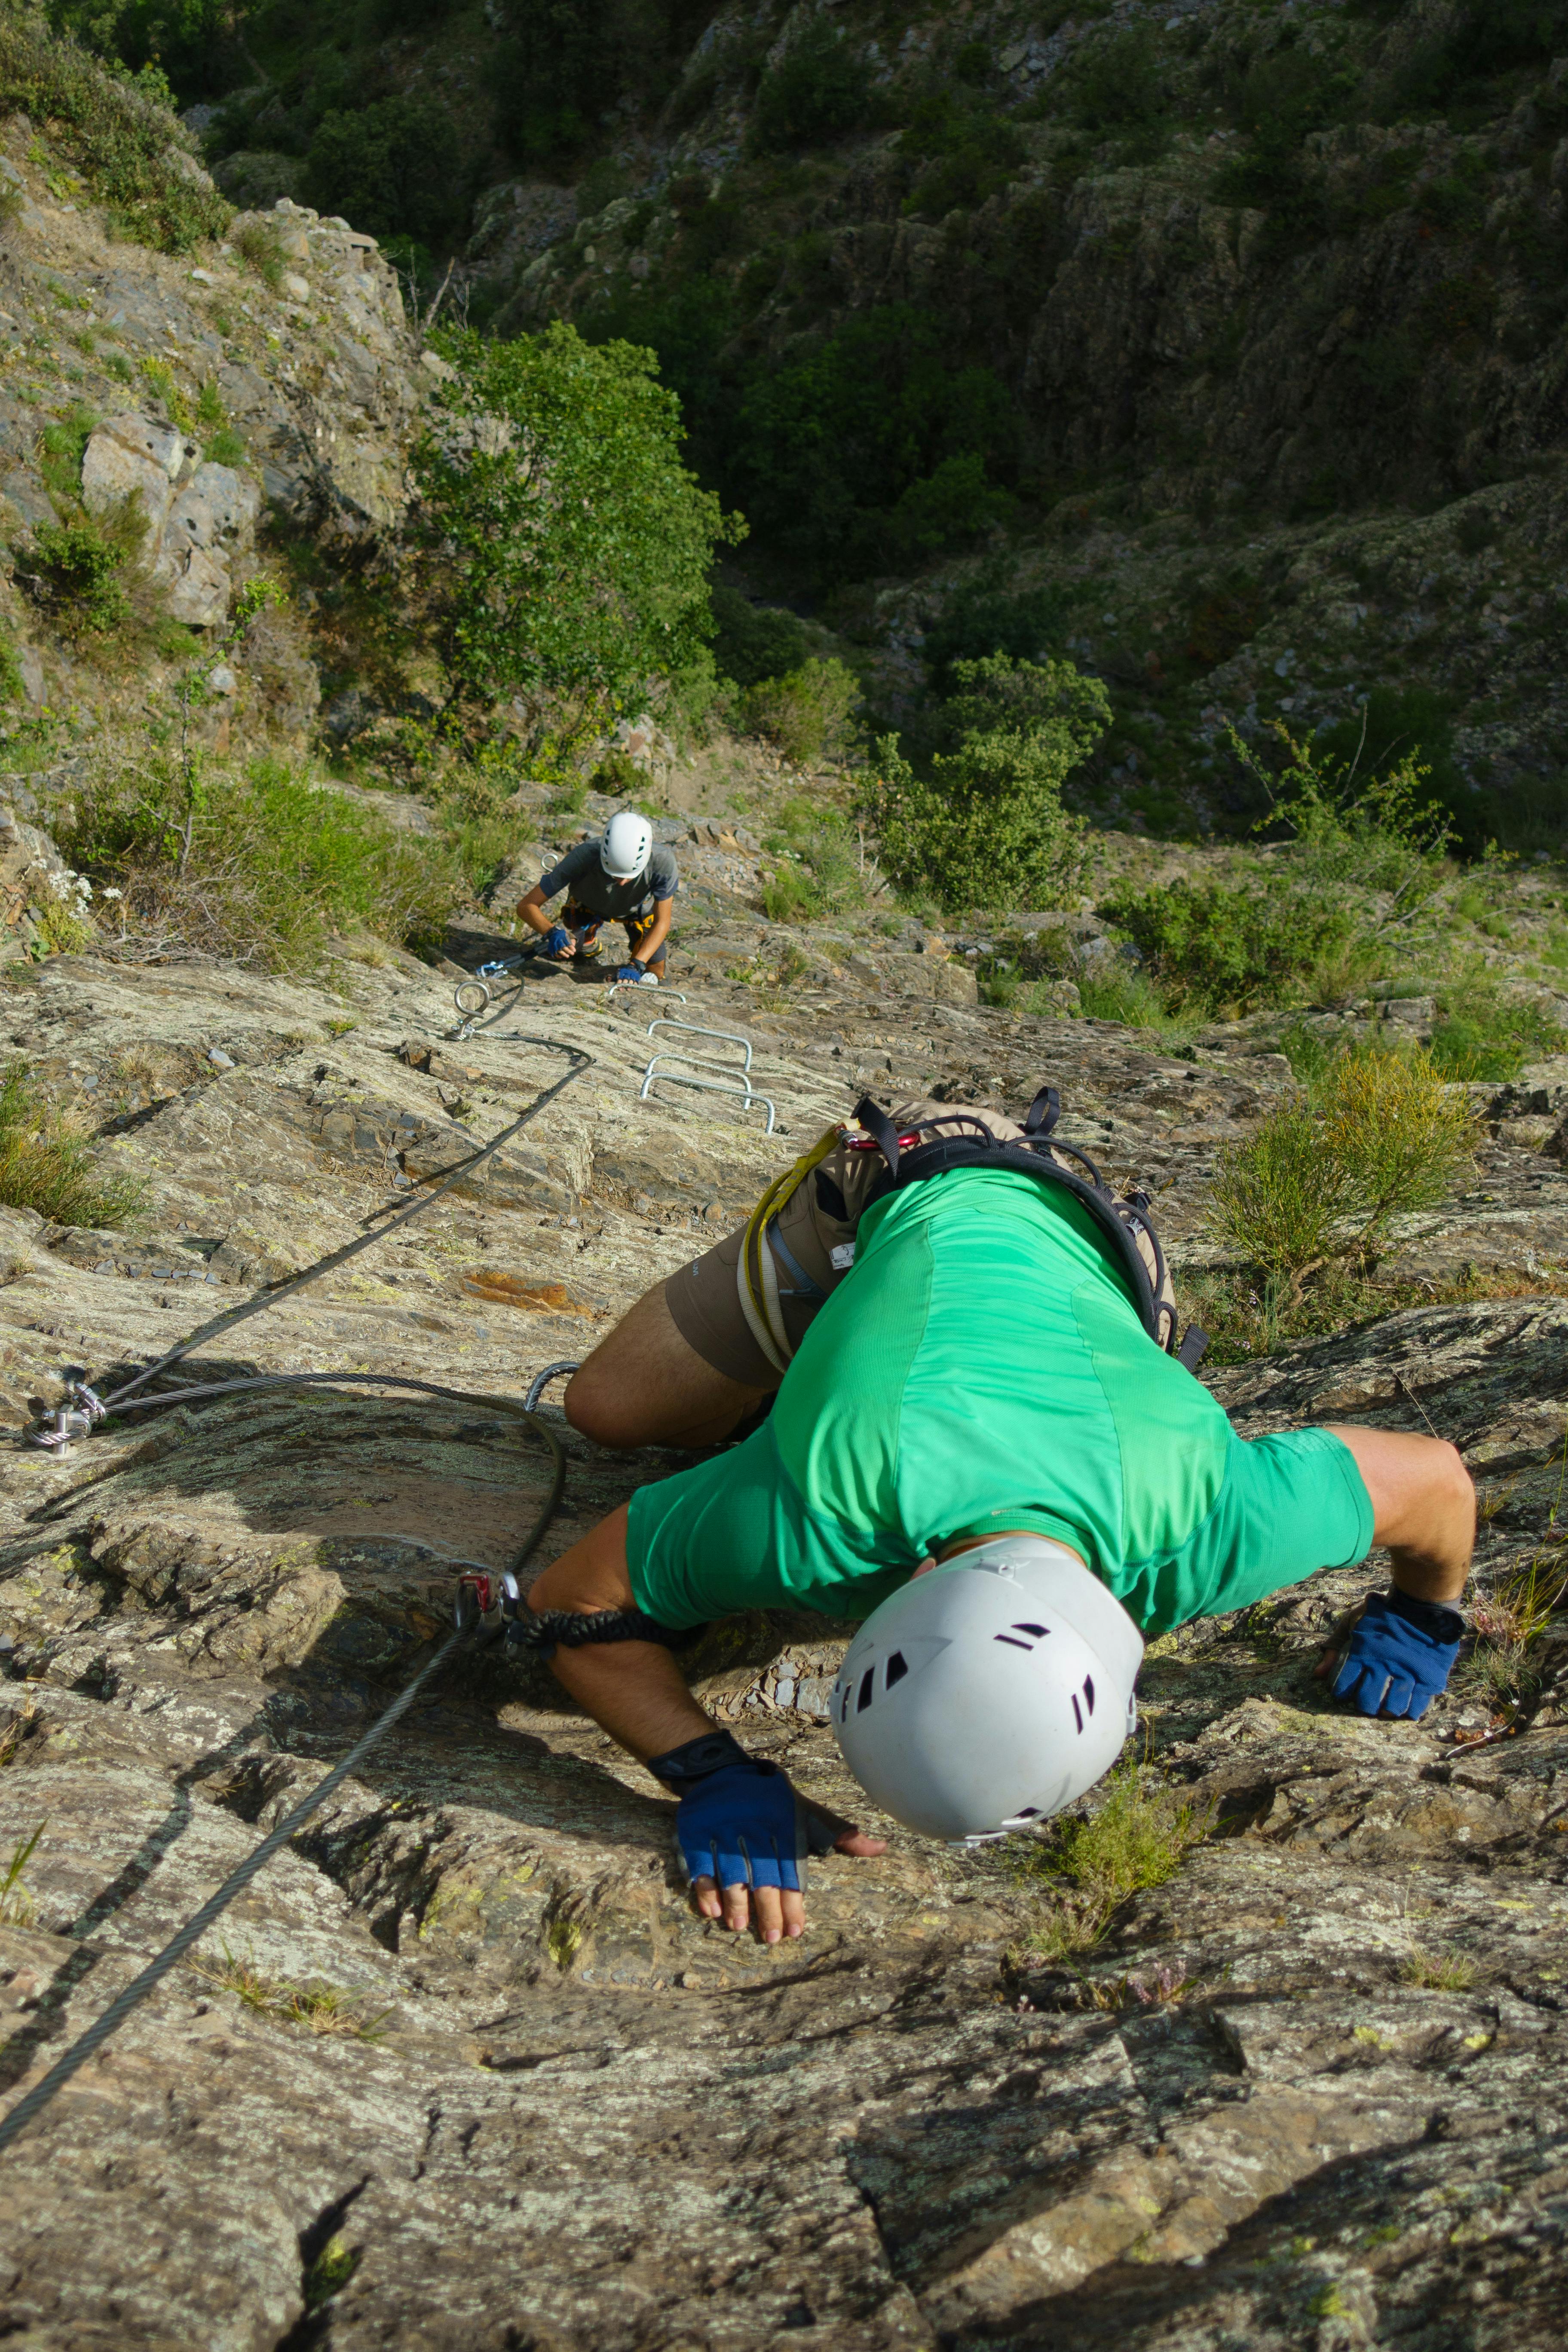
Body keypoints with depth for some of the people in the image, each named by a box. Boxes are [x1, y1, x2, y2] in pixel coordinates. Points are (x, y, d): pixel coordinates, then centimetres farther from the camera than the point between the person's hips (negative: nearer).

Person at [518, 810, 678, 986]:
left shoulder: (663, 862, -44)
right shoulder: (584, 857, -45)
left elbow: (661, 923, -31)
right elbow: (526, 906, -38)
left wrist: (635, 966, -44)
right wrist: (552, 933, -57)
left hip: (639, 908, 0)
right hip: (588, 903, 0)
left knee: (653, 974, -4)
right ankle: (590, 932, 29)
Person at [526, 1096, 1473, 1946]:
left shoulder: (1201, 1531, -43)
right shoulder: (818, 1511, -46)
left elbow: (1439, 1479, -23)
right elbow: (572, 1606, -31)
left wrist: (1423, 1618, -5)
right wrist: (716, 1780, -41)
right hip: (893, 1209, -1)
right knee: (611, 1407, 14)